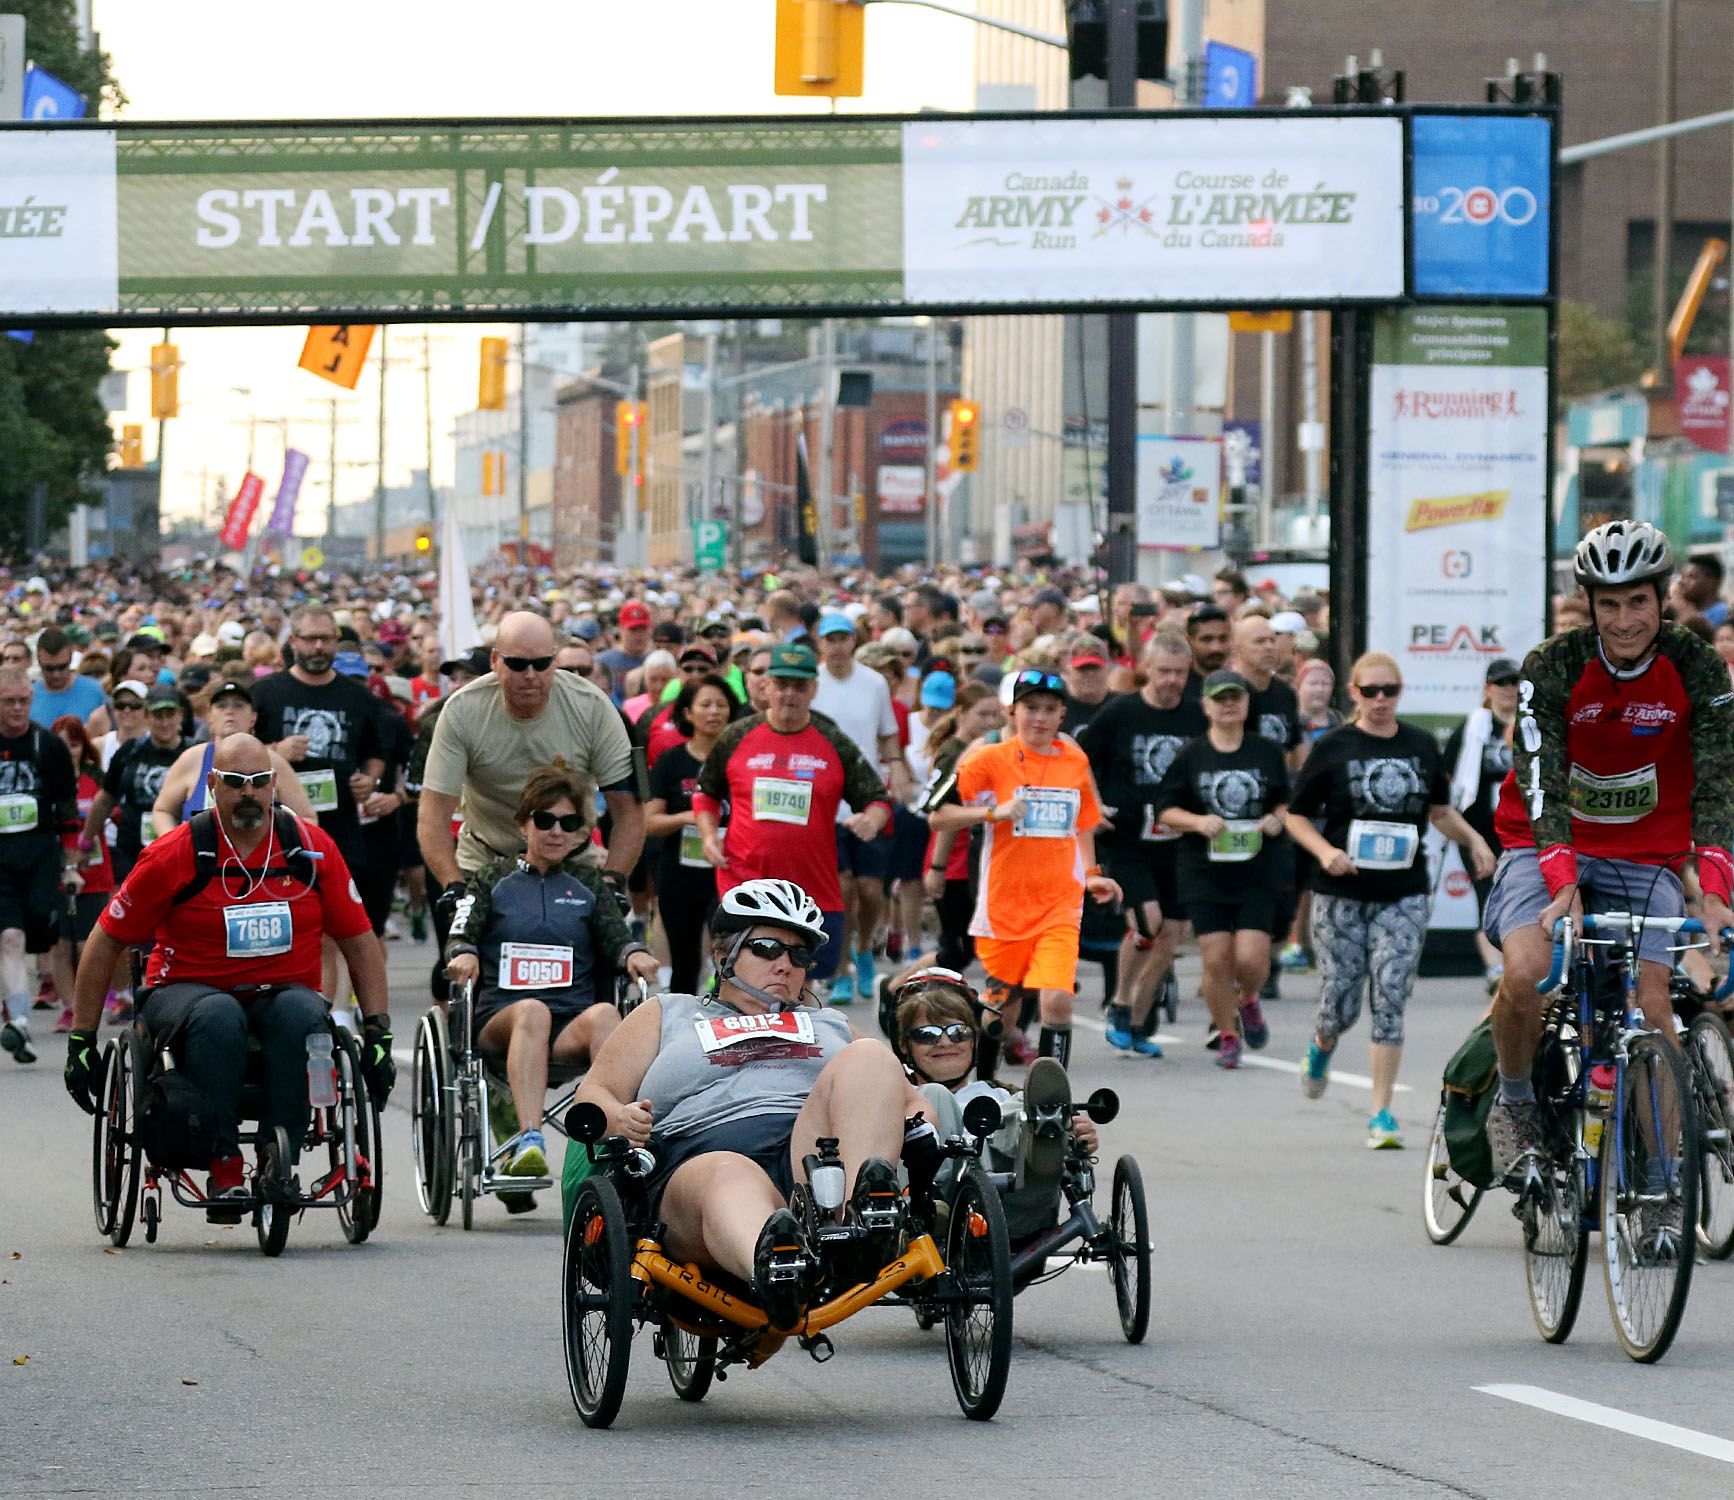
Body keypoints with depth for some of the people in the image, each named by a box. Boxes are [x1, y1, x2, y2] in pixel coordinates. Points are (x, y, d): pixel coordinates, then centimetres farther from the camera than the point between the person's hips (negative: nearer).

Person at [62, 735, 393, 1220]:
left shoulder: (312, 848, 1)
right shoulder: (176, 855, -6)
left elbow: (359, 942, 10)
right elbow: (106, 941, 1)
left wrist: (377, 1033, 1)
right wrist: (81, 1040, 0)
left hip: (283, 992, 2)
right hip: (188, 993, -2)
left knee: (301, 1013, -35)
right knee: (219, 1016, -38)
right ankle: (225, 1168, -33)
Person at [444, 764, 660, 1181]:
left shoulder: (588, 885, 24)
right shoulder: (493, 882, 19)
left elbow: (614, 936, 10)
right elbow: (461, 933, 5)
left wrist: (634, 954, -13)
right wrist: (463, 955, -19)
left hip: (572, 1029, 1)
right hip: (499, 1021, -1)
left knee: (604, 1014, -34)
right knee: (532, 1010, -37)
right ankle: (529, 1139, -56)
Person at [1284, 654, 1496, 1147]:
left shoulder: (1422, 747, 7)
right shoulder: (1333, 748, -1)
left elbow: (1440, 810, 20)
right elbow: (1296, 816, 3)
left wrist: (1473, 840, 3)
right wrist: (1325, 851, -15)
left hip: (1404, 896, 1)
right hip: (1342, 896, -1)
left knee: (1390, 1001, -8)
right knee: (1341, 1003, 1)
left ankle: (1382, 1114, -5)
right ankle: (1321, 1048, 39)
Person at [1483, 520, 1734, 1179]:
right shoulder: (1552, 666, -16)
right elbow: (1541, 782, -24)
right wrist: (1563, 884, -38)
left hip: (1645, 858, 1)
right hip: (1548, 848, -1)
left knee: (1651, 1010, -12)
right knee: (1526, 975, -26)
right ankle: (1515, 1106, -1)